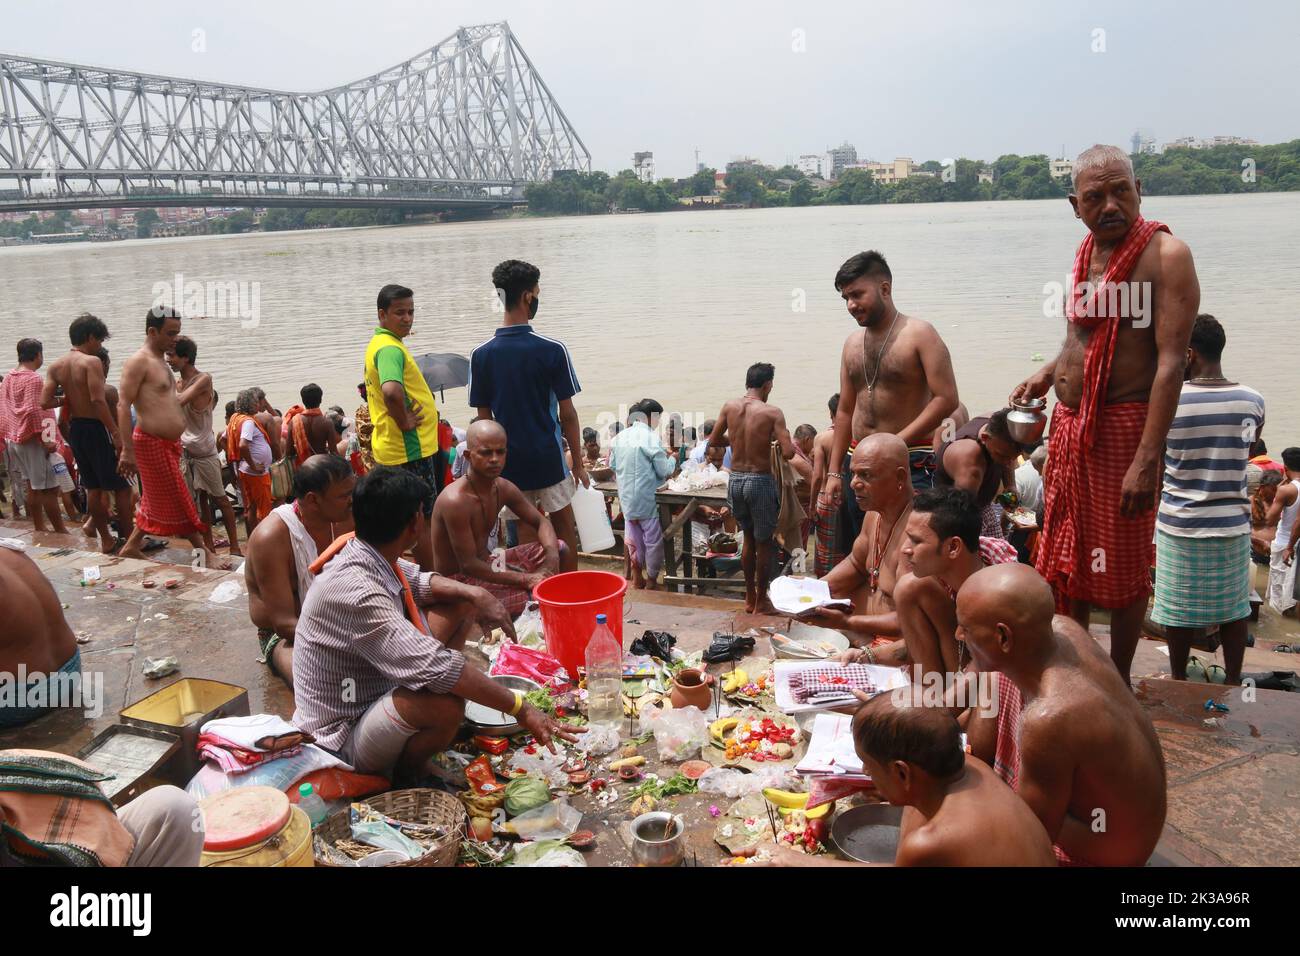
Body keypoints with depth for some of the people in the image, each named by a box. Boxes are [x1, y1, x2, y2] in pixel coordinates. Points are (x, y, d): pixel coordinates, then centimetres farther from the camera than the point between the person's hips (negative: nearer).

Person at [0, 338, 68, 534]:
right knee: (49, 488, -7)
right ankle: (60, 531, -6)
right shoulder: (33, 378, -15)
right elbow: (34, 411, -21)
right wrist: (46, 440, -19)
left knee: (32, 485, 14)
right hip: (31, 439, -9)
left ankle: (40, 529, 17)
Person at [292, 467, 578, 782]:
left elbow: (419, 581, 14)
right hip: (344, 736, -9)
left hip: (377, 686, 9)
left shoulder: (368, 554, -6)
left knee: (460, 605, 9)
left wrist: (476, 594, -6)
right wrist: (520, 709, -31)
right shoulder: (353, 592, -33)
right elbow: (434, 666, -37)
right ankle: (406, 777, -4)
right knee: (446, 706, -39)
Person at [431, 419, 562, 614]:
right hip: (458, 580, -8)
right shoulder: (455, 501, -27)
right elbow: (468, 565, -26)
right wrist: (524, 579, -27)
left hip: (487, 563, 8)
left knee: (559, 547, 5)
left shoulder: (503, 488, -3)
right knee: (536, 598, -26)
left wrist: (552, 556, -15)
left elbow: (541, 522, 7)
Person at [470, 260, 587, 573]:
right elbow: (567, 414, -9)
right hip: (548, 460, -3)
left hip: (508, 464, 3)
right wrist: (578, 463, 1)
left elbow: (484, 418, 1)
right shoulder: (552, 350, -13)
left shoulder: (481, 355, -5)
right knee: (564, 532, 13)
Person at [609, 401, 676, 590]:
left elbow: (612, 466, 13)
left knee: (634, 537, 19)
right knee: (653, 539, 7)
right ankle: (651, 581, 15)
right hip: (647, 498, -6)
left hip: (626, 498, 6)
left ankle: (637, 577, 28)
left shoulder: (618, 438, 3)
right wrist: (672, 460, 7)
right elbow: (664, 470, -12)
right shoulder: (651, 437, -14)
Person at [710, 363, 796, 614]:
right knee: (764, 542, 12)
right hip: (761, 482, -5)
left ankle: (749, 597, 30)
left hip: (735, 480, 5)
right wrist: (780, 441, 3)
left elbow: (713, 440, 9)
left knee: (748, 537, 22)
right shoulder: (772, 412, -13)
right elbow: (788, 452, -18)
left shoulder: (729, 407, -1)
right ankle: (761, 600, 23)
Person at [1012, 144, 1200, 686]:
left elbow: (1172, 361, -21)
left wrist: (1147, 459, -27)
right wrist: (1050, 373, 9)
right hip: (1069, 423, 8)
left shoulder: (1165, 255, -14)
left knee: (1121, 565, 6)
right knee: (1066, 558, 16)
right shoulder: (1088, 252, 9)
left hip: (1123, 427, -8)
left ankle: (1118, 682, 23)